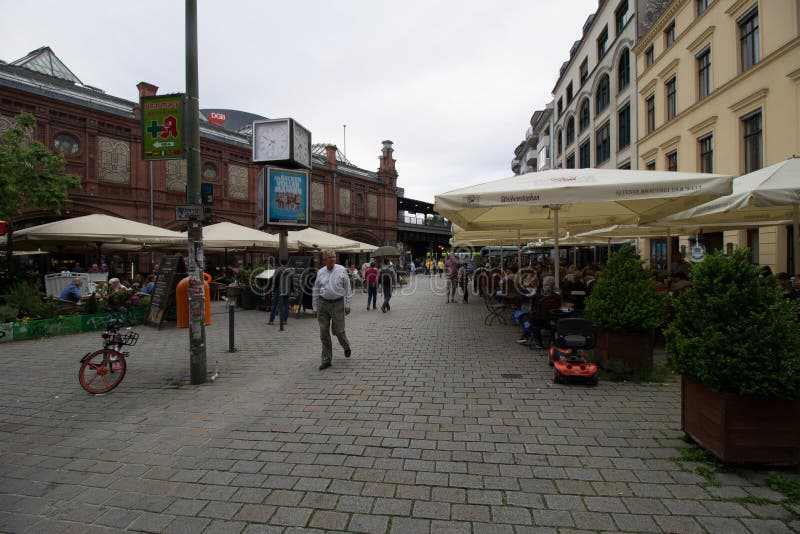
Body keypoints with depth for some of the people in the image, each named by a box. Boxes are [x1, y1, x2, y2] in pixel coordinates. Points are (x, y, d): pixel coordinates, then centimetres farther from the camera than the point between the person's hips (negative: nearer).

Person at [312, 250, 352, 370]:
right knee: (324, 333, 3)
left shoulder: (342, 270, -3)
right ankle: (326, 360, 14)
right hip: (323, 303, 3)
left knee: (338, 330, 2)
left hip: (337, 303, -3)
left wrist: (347, 305, -3)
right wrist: (315, 307, 11)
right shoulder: (320, 272, 5)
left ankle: (346, 347, 36)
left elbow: (347, 288, 0)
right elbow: (316, 291, 12)